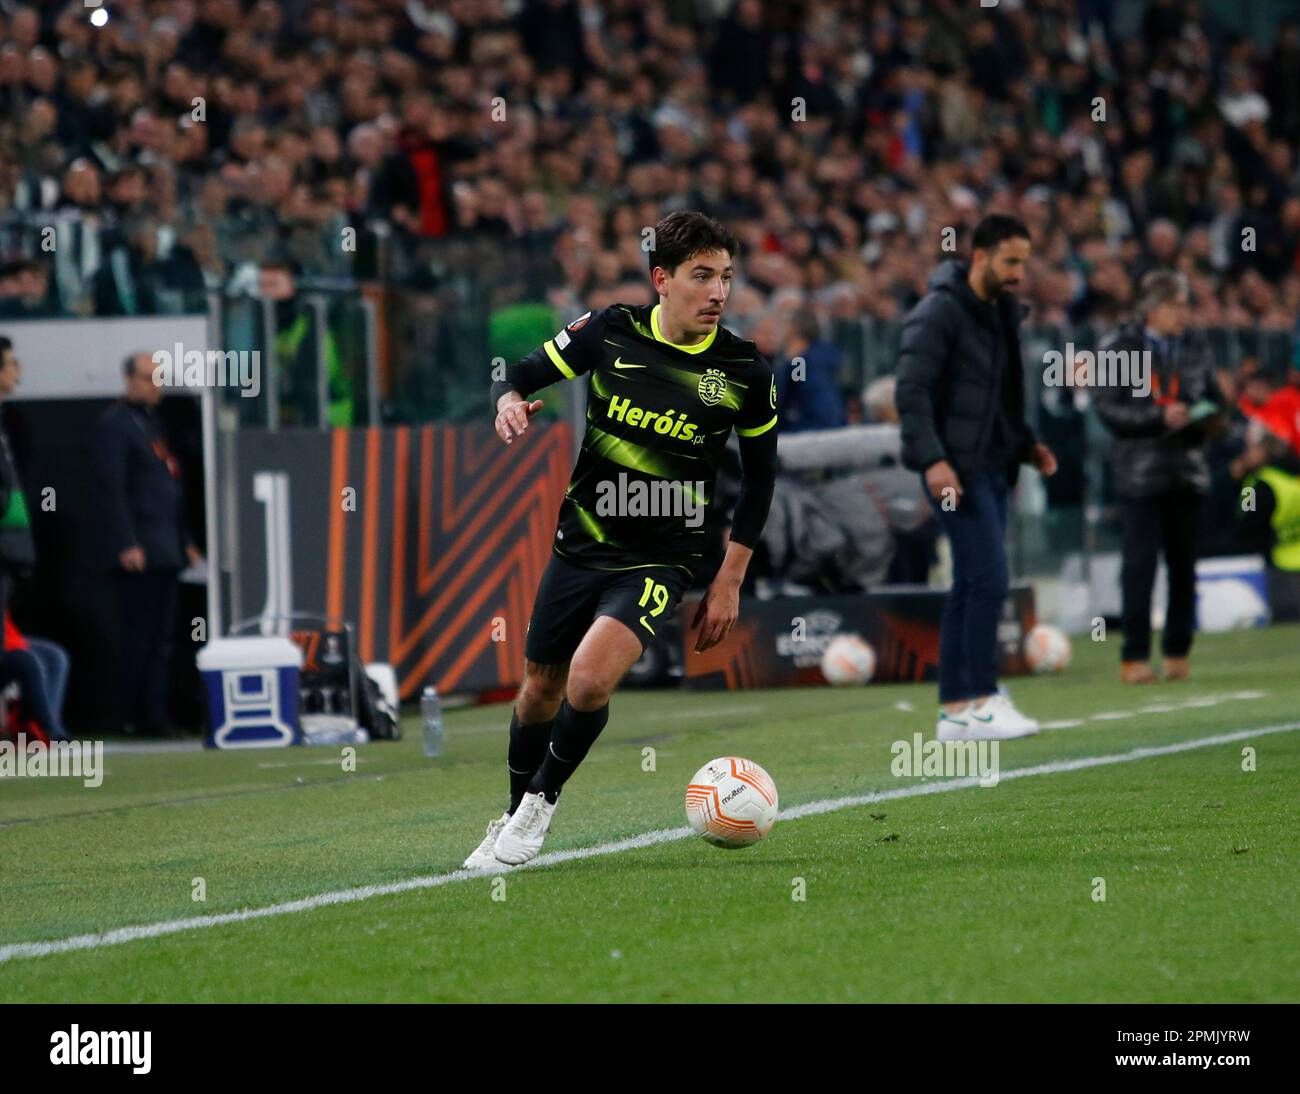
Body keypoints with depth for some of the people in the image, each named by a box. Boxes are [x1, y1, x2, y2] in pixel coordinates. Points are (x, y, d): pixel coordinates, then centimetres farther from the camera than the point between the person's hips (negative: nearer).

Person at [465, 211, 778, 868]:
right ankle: (511, 818, 38)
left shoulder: (746, 371, -9)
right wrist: (509, 402, -22)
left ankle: (540, 802, 0)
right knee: (540, 688, 13)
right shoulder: (610, 332, -7)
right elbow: (520, 377, 3)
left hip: (661, 561, -3)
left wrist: (729, 582, 2)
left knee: (590, 679, -24)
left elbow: (759, 479, 4)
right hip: (580, 543, 3)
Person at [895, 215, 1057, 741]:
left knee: (970, 586, 8)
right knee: (989, 578, -13)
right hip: (955, 469, -9)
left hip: (992, 467, 9)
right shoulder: (938, 313, -11)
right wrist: (932, 459, -27)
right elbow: (912, 391, -18)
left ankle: (954, 709, 11)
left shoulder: (1002, 313, 16)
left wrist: (1027, 444, 12)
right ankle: (980, 701, -9)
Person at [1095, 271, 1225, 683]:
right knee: (1139, 564, -7)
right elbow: (1108, 409, -6)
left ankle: (1177, 653, 14)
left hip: (1187, 470, 4)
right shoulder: (1119, 349, 0)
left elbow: (1215, 400, 19)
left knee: (1184, 564, 5)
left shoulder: (1196, 352, 14)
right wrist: (1160, 417, -17)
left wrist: (1205, 416, -5)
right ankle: (1134, 657, -4)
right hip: (1141, 473, -4)